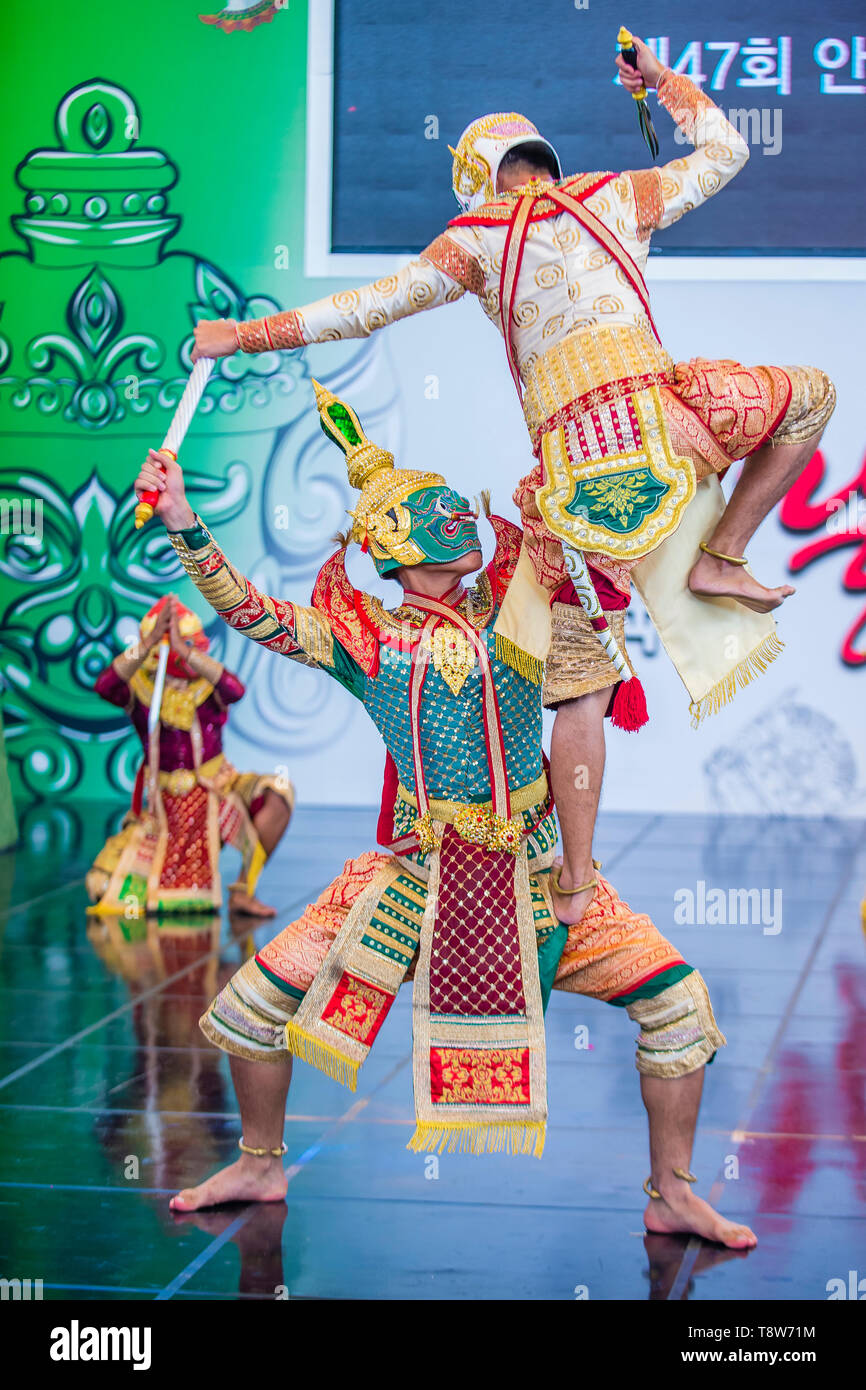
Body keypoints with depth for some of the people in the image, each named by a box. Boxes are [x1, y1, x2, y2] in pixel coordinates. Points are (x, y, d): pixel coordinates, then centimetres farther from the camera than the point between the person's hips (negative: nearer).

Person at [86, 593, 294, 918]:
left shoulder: (207, 681, -8)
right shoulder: (140, 684, -10)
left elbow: (235, 690, -34)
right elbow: (105, 687, -34)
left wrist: (185, 650, -42)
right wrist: (149, 642, -43)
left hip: (216, 790, 1)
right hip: (162, 802, -1)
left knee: (278, 794, -29)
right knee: (106, 887, -12)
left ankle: (242, 892, -16)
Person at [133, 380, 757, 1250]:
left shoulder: (508, 602, 4)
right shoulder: (368, 639, -2)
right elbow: (249, 612, -9)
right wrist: (182, 526, -19)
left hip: (534, 870, 1)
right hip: (417, 872, -1)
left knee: (678, 1003, -7)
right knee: (254, 1003, -1)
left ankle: (672, 1195, 11)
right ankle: (260, 1166, 25)